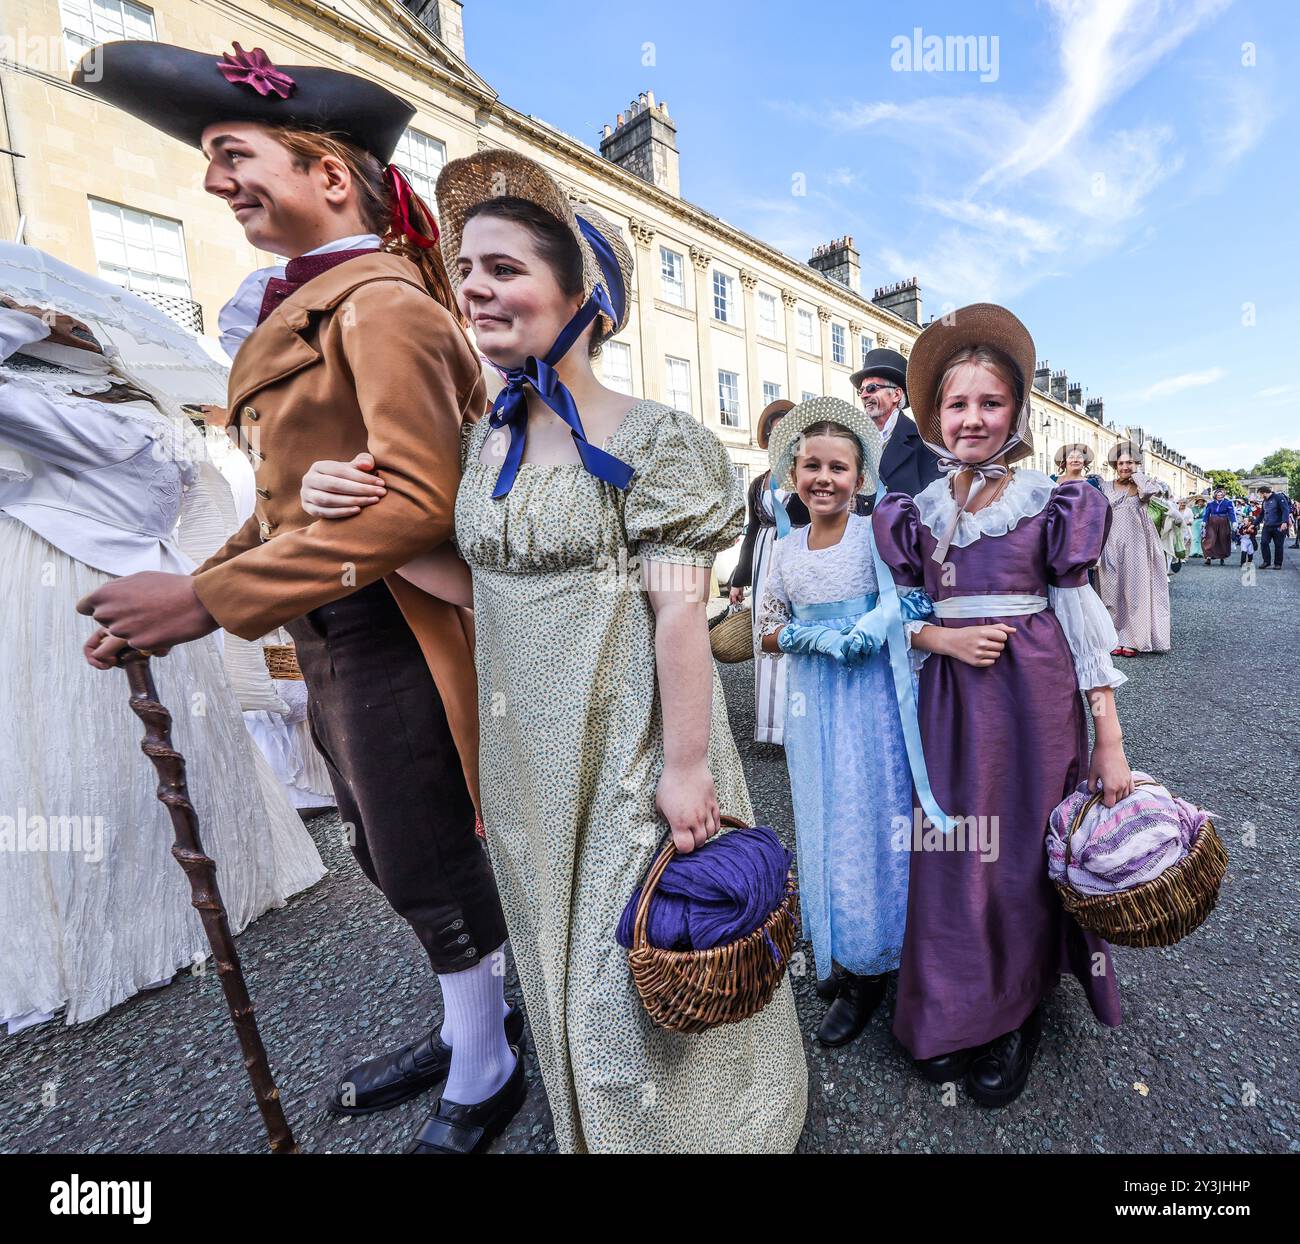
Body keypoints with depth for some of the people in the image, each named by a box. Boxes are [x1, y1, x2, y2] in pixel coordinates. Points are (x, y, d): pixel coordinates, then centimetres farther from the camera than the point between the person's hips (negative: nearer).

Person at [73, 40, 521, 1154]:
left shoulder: (381, 302, -10)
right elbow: (297, 499, 16)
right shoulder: (303, 307, 19)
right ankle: (475, 1022, 50)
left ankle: (481, 1085, 39)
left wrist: (208, 599, -20)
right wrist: (196, 589, 7)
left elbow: (416, 500, -23)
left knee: (428, 870, 8)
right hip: (333, 639, 10)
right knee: (390, 858, 22)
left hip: (390, 639, -9)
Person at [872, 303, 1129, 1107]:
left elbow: (1082, 619, -3)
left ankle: (1018, 1017, 35)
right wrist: (946, 639, -13)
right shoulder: (917, 512, 5)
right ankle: (958, 1015, 33)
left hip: (1036, 698, -1)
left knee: (1023, 852, 9)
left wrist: (1110, 740, -5)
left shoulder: (1050, 501, -1)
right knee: (952, 856, 8)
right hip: (949, 699, 2)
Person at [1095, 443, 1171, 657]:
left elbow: (1152, 490, -22)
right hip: (1112, 546, 2)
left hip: (1136, 545, -2)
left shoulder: (1141, 485, 3)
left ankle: (1132, 640, 9)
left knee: (1135, 590, 2)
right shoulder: (1106, 487, 9)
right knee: (1113, 591, 3)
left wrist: (1136, 475, -6)